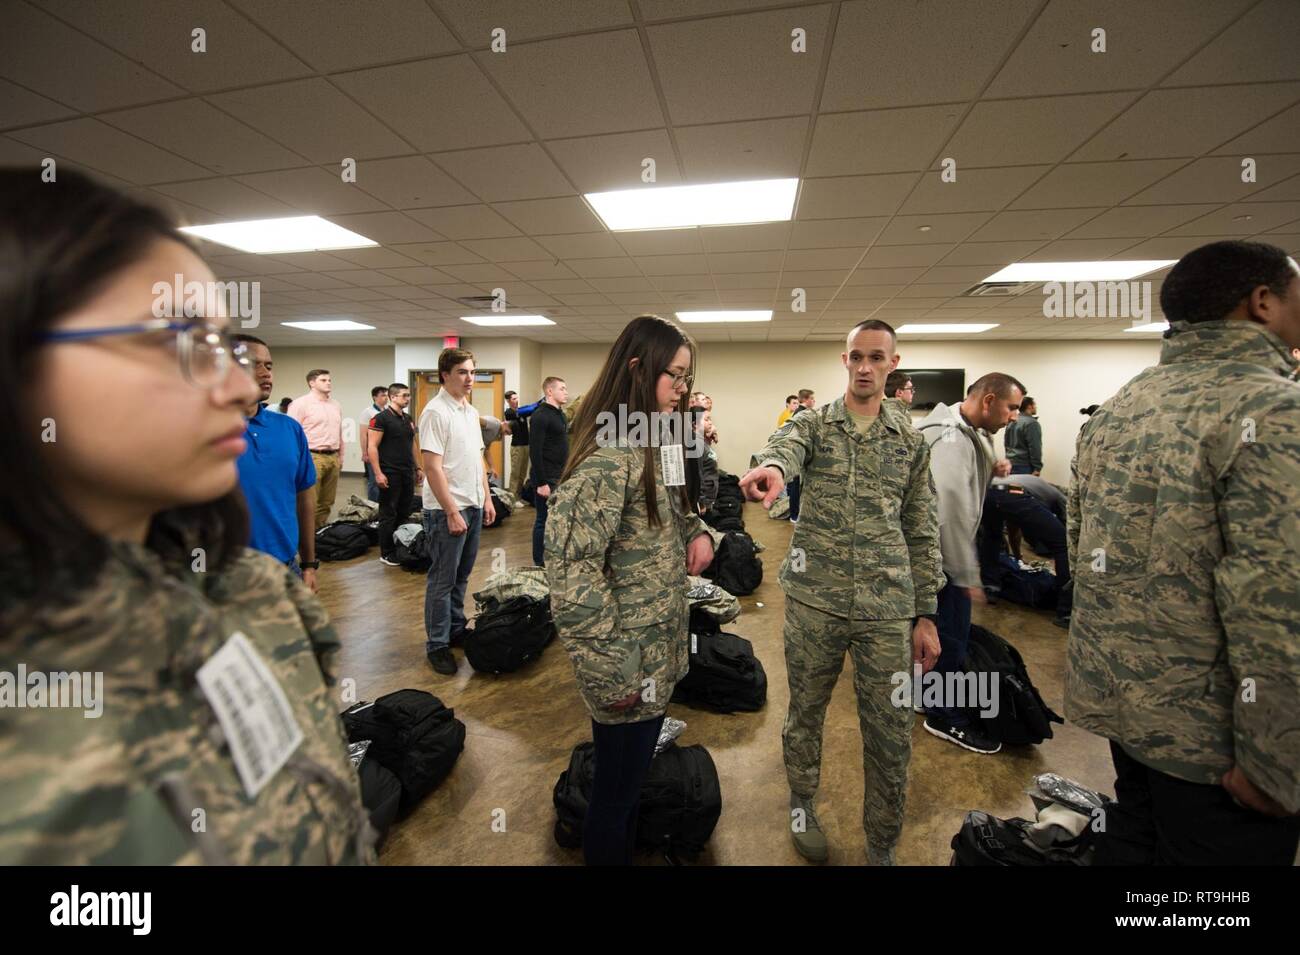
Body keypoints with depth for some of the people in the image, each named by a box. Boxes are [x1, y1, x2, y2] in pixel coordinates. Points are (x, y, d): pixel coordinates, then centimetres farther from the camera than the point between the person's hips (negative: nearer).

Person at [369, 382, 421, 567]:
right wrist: (378, 473, -18)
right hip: (390, 475, -7)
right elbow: (372, 447, -13)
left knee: (404, 513, 11)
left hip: (408, 474, 7)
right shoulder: (381, 418, -8)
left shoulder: (408, 419, 14)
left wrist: (419, 468, 16)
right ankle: (387, 554, 10)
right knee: (389, 515, 1)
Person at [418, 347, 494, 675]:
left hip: (473, 506, 8)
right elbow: (432, 467, -18)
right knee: (443, 580, 2)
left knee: (461, 576, 18)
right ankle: (437, 644, 14)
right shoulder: (436, 412, -14)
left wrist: (486, 498, 14)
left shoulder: (471, 411, 12)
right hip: (446, 510, -8)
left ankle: (456, 629, 32)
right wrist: (452, 512, -19)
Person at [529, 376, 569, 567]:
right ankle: (540, 564, 9)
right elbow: (535, 451, -20)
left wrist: (565, 473, 15)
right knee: (543, 520, -1)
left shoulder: (559, 414, 14)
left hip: (560, 477, 9)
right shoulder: (541, 415, -14)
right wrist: (541, 483, -22)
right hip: (547, 479, -9)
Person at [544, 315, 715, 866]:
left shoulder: (656, 443, 7)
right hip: (630, 662, -9)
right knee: (616, 793, 14)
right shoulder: (609, 453, -22)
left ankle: (627, 853, 50)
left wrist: (698, 531, -1)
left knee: (633, 780, 27)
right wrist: (610, 673, -22)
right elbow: (571, 568, -27)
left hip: (660, 653, 9)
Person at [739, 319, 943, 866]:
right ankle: (802, 802, 43)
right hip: (814, 599, -1)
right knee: (805, 710, 16)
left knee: (891, 734, 8)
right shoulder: (812, 424, 1)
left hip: (889, 607, 1)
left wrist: (926, 614, 6)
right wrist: (771, 467, -50)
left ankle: (882, 846, 33)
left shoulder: (911, 440, 7)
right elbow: (785, 447, -25)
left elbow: (921, 531, 8)